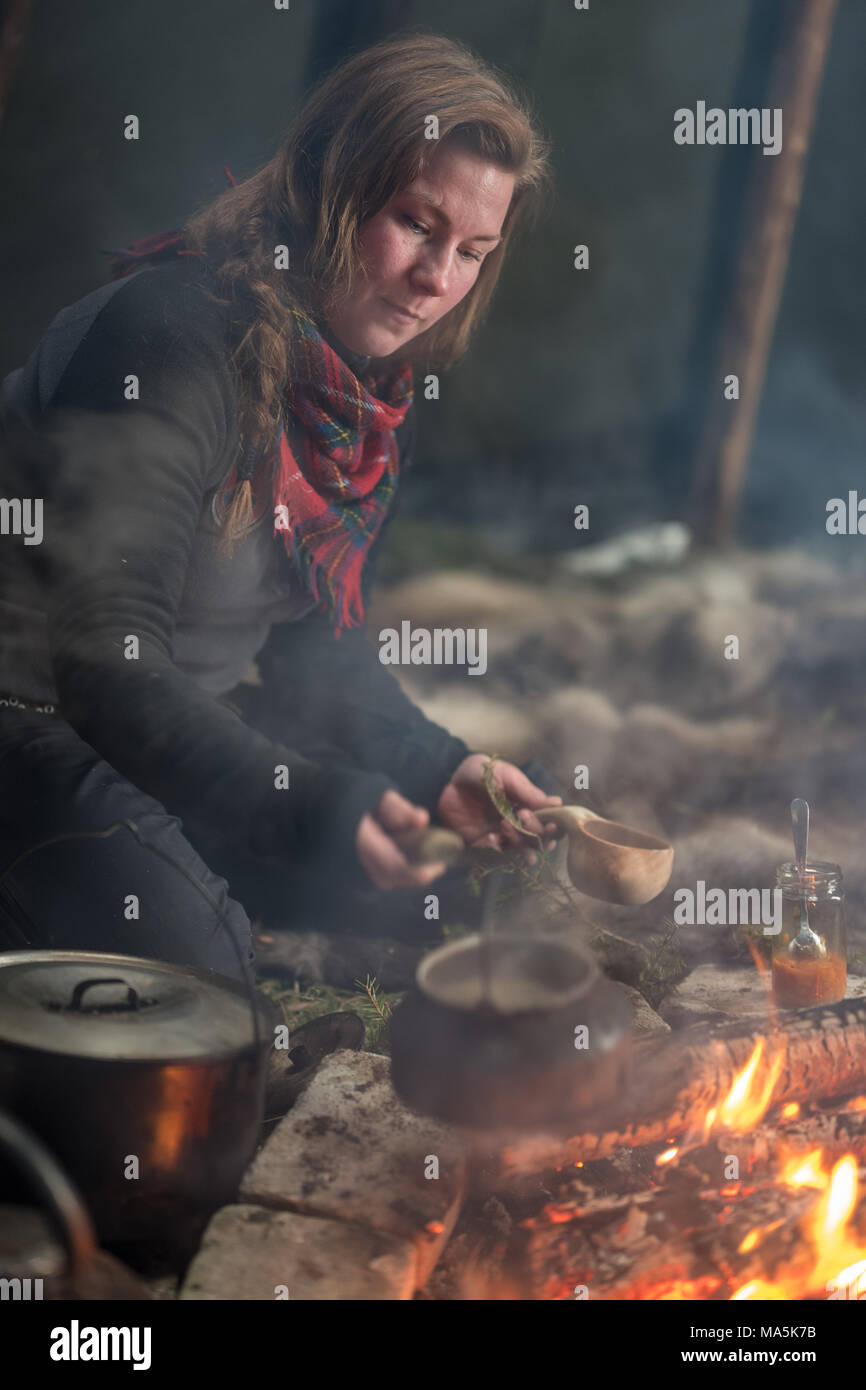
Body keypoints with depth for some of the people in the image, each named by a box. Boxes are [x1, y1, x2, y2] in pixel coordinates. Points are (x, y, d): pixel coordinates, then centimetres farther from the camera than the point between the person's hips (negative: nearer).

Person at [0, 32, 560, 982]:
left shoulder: (367, 384, 3)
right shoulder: (173, 338, -25)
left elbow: (316, 640, 8)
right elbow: (108, 665, -29)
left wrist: (440, 768, -7)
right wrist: (310, 806, -36)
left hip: (186, 721, 9)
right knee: (191, 961, -25)